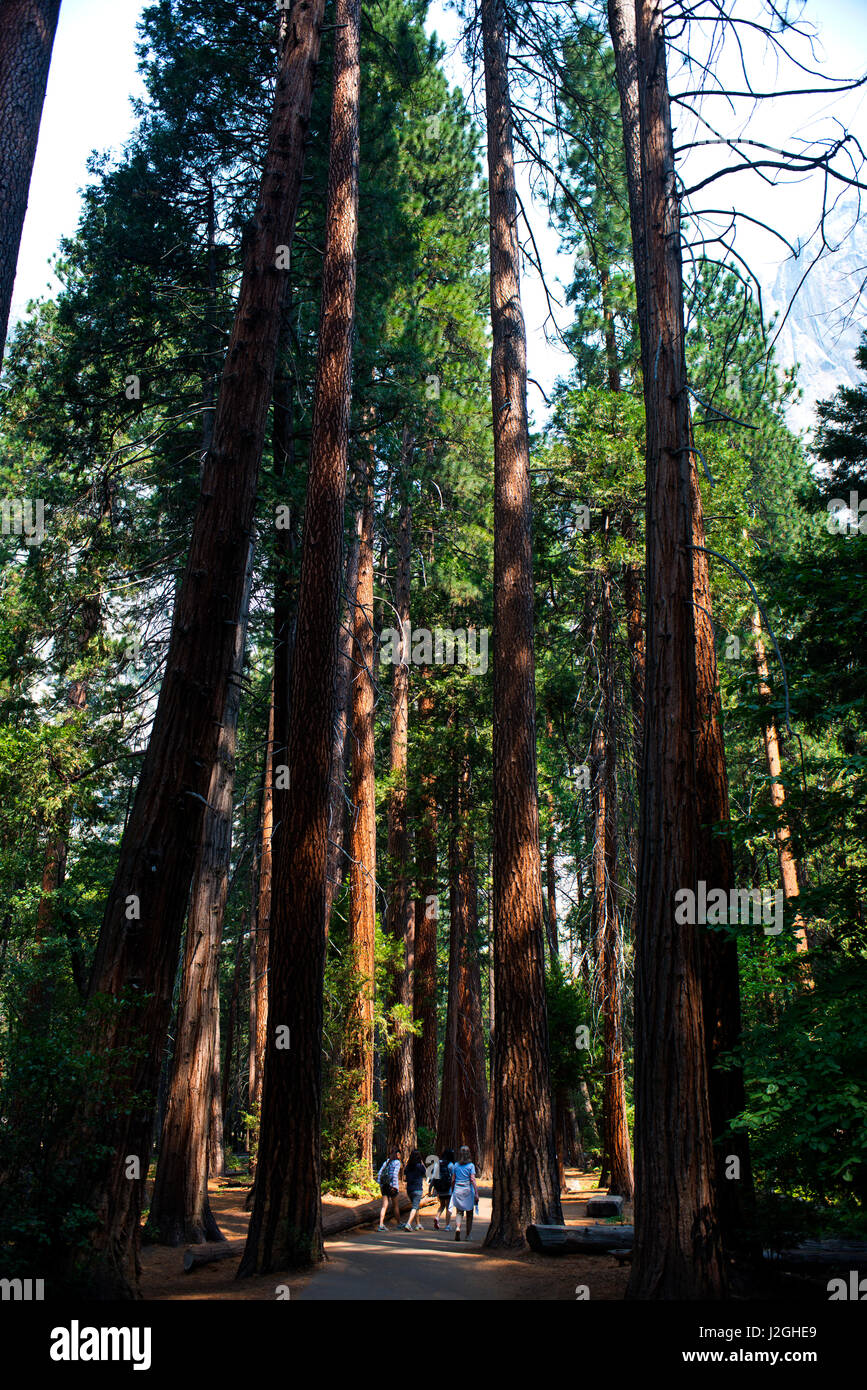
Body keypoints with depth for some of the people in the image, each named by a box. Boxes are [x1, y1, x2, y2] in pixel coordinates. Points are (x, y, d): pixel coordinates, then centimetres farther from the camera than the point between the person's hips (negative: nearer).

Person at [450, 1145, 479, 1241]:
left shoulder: (456, 1165, 3)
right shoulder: (471, 1165, -6)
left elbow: (453, 1180, 5)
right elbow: (473, 1180, -12)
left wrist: (452, 1191, 15)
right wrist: (476, 1193, -11)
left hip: (457, 1190, 2)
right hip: (468, 1190, -2)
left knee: (459, 1212, 7)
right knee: (469, 1214, 11)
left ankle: (457, 1228, -20)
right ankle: (468, 1235, 15)